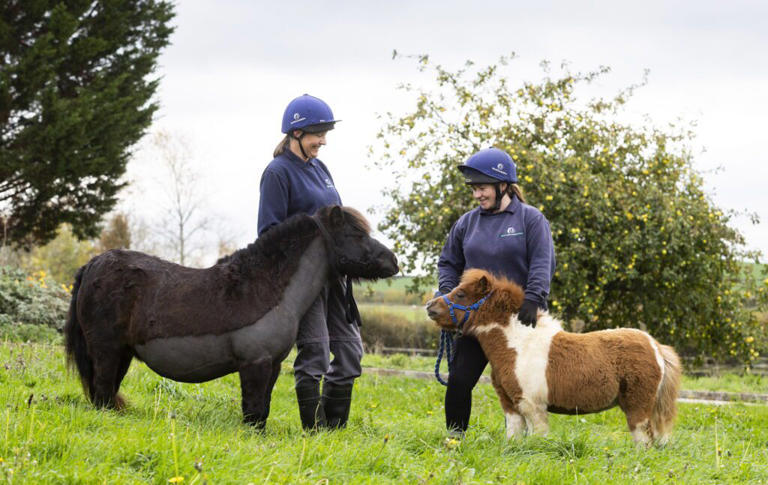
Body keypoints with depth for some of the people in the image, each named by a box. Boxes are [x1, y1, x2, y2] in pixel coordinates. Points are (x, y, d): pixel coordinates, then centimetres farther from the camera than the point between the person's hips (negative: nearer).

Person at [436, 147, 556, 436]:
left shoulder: (530, 219, -2)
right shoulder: (467, 222, 10)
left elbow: (543, 263, -9)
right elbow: (448, 263, 16)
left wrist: (533, 299, -23)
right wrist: (447, 293, -3)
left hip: (517, 320, -3)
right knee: (459, 381, -4)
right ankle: (454, 437, 7)